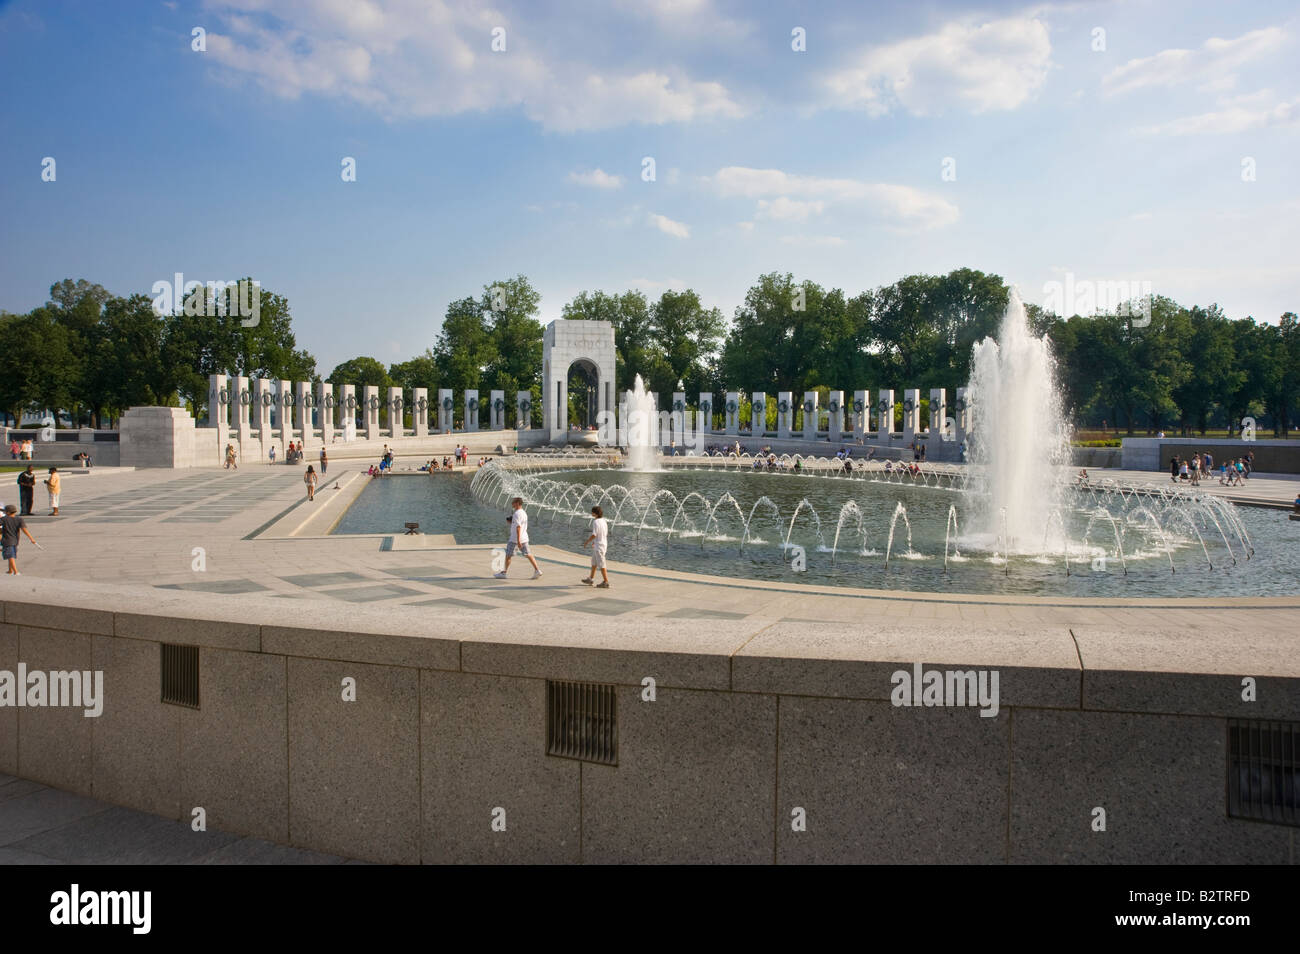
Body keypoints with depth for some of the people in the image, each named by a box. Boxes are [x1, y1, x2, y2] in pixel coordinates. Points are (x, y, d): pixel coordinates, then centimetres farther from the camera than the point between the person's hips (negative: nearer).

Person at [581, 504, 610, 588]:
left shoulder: (596, 522, -19)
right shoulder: (604, 521, 8)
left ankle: (606, 582, -1)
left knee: (601, 564, -4)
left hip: (598, 545, -10)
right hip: (603, 543, 10)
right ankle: (591, 579, 32)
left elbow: (594, 535, -23)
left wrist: (587, 542, -7)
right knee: (594, 562, 21)